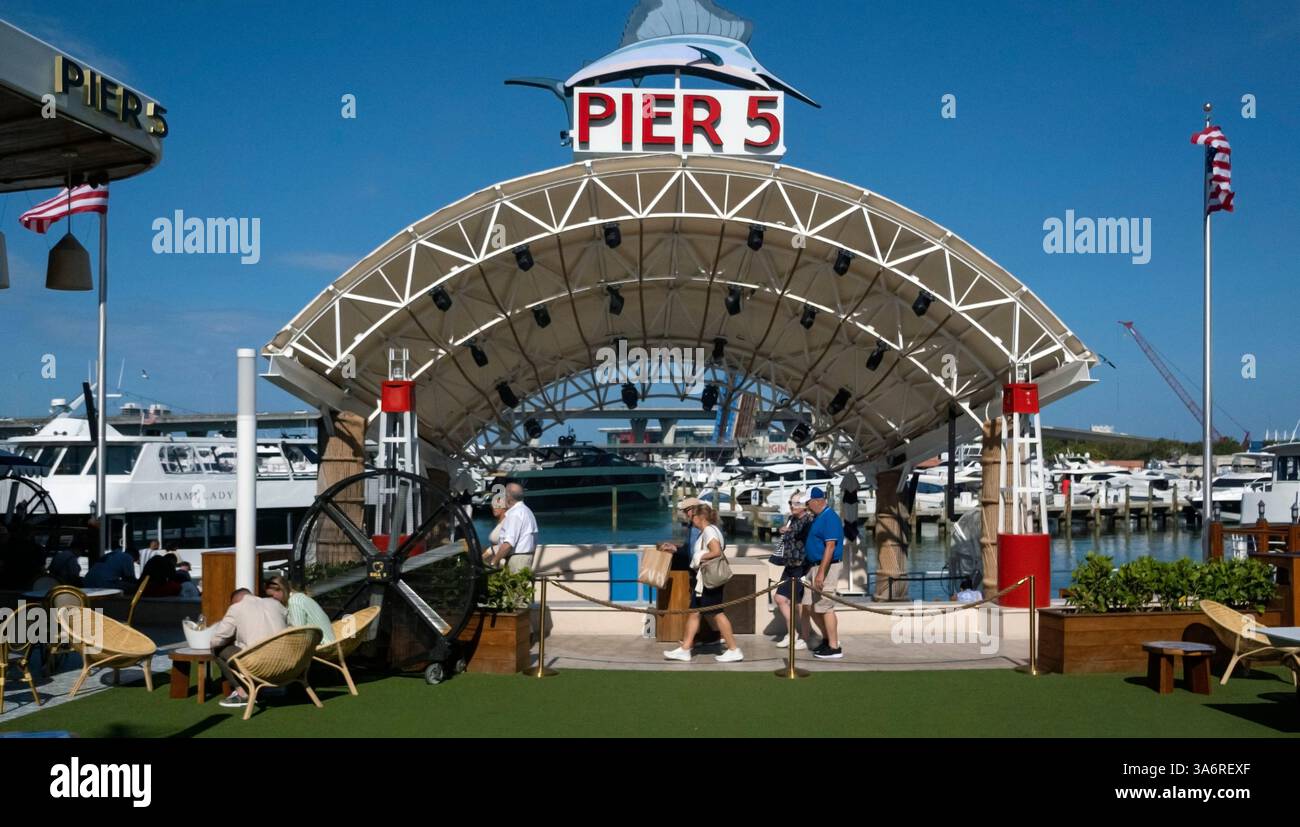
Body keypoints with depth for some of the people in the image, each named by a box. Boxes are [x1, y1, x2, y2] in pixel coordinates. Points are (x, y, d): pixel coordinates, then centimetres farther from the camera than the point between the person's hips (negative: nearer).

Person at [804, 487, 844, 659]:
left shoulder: (830, 518, -17)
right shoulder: (817, 517, 14)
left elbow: (830, 547, -24)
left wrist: (821, 572, -27)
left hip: (826, 567, -10)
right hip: (814, 566, 10)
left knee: (825, 607, -5)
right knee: (812, 607, 13)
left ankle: (834, 647, 3)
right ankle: (827, 639, 27)